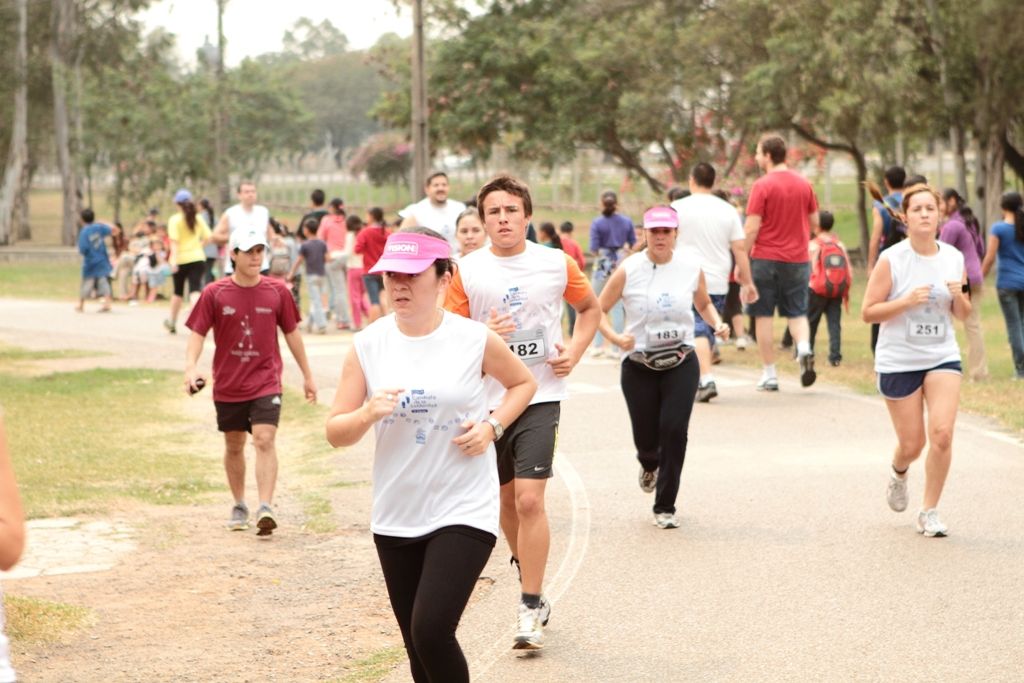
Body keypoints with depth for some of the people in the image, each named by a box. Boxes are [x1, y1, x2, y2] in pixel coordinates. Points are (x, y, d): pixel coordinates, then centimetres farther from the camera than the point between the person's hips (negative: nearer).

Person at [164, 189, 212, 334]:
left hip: (181, 259, -2)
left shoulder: (174, 220, -6)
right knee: (195, 290, -7)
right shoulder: (198, 218, 6)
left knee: (178, 292, 15)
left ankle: (172, 322, 31)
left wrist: (174, 260, -22)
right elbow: (207, 237, 5)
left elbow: (174, 241, -16)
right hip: (198, 258, 2)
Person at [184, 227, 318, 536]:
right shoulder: (214, 293, -4)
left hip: (266, 382, -1)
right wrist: (191, 366, -22)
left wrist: (307, 375, 13)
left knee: (264, 440, -17)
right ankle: (239, 506, 29)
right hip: (227, 385, 1)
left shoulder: (277, 291, -1)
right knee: (233, 446, 13)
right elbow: (198, 333, -4)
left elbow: (292, 333, 9)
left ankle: (265, 508, -22)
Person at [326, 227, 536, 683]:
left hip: (464, 512, -4)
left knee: (431, 630, -18)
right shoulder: (367, 345, -2)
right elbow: (336, 434, 1)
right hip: (396, 518, 4)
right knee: (418, 646, 11)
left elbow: (523, 382, 11)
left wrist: (492, 425, -6)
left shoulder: (475, 340, -8)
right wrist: (368, 414, -20)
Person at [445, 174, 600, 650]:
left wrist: (575, 351, 1)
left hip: (540, 395, -2)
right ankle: (531, 579, 38)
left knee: (529, 499, -14)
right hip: (488, 397, 2)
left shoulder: (557, 264, -1)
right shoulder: (467, 271, -1)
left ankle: (530, 609, -7)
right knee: (507, 500, 14)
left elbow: (590, 308, 17)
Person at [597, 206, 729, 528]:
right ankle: (649, 464, 47)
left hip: (681, 363, 1)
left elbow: (704, 303, 16)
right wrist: (615, 337, -21)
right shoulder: (628, 270, -9)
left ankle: (665, 507, 3)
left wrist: (717, 323, -4)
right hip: (638, 366, -1)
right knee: (645, 435, 5)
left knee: (674, 429, -13)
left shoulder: (691, 266, -2)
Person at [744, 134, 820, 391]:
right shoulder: (804, 184, 5)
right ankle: (804, 348, -16)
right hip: (798, 260, 4)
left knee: (763, 315, 6)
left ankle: (769, 375, 7)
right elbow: (814, 222, 11)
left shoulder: (762, 186, -10)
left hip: (766, 258, -4)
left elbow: (752, 227, -13)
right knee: (797, 312, 14)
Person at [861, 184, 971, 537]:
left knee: (942, 433, -14)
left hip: (943, 358, 2)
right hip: (898, 361, -2)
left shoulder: (954, 258, 2)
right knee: (912, 444, 4)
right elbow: (868, 312, -9)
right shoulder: (891, 260, -10)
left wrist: (959, 296, -11)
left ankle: (929, 513, 2)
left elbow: (963, 314, 12)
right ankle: (898, 474, 42)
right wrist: (906, 301, -22)